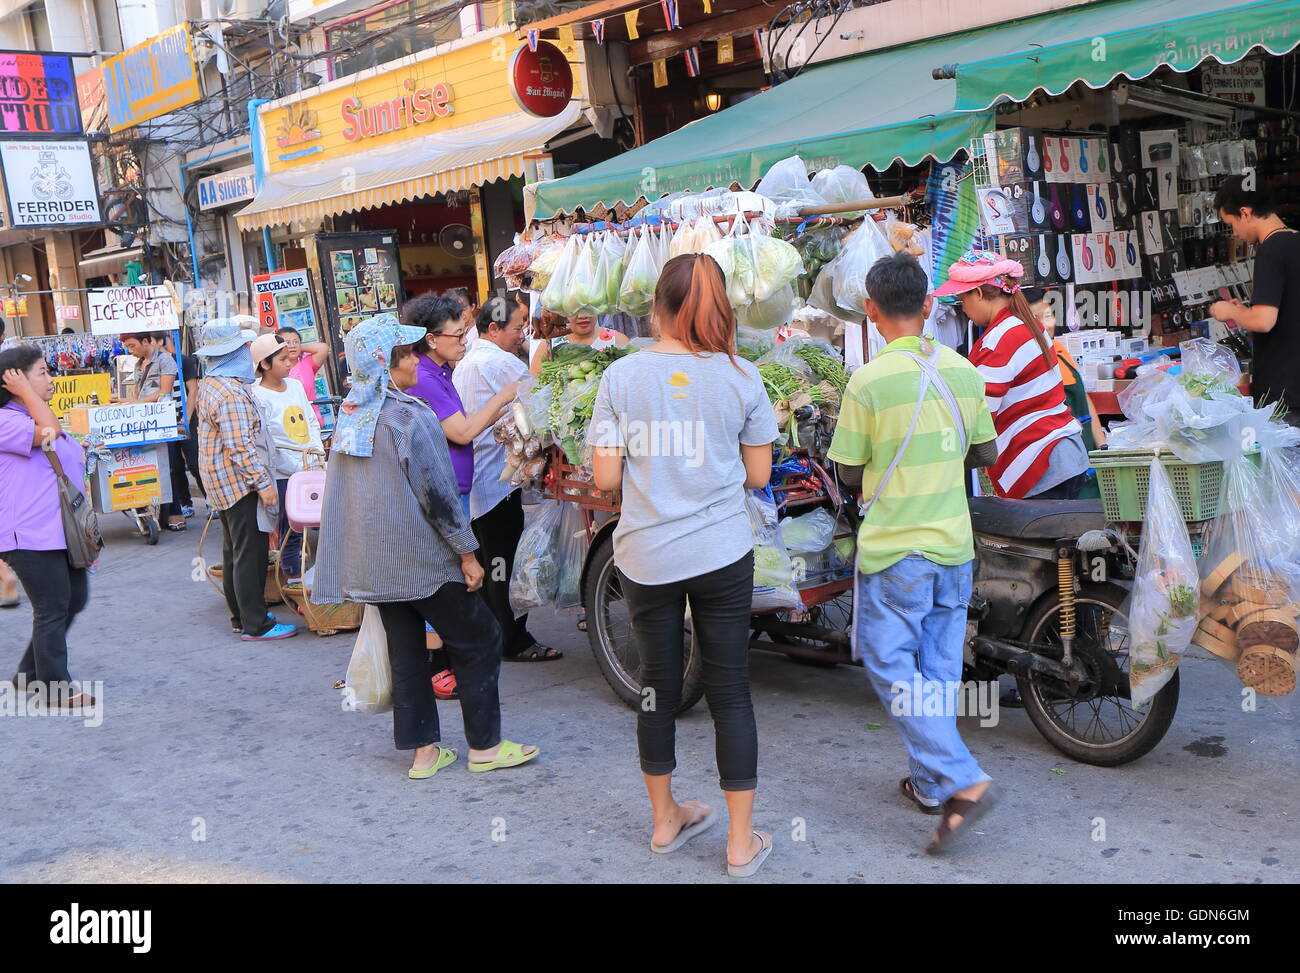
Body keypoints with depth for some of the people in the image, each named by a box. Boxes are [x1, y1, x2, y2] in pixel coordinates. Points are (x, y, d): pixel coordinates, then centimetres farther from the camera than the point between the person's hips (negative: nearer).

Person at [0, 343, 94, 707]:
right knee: (52, 610, -2)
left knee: (75, 599, 16)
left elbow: (75, 457, 30)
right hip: (31, 536, -10)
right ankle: (55, 688, 12)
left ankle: (30, 673, 29)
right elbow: (47, 430, -28)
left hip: (62, 530, 10)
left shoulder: (39, 418, 19)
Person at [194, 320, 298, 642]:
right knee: (250, 552, -6)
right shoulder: (232, 393, -21)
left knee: (234, 551, 16)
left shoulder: (208, 385, 11)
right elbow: (240, 447, -25)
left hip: (220, 482, 11)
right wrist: (263, 482, -21)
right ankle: (254, 625, -2)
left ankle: (241, 616, 25)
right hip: (238, 480, -11)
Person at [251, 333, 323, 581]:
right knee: (291, 529, 0)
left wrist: (318, 450, 4)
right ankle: (293, 576, 11)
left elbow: (312, 421, 18)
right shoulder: (258, 398, -11)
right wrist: (298, 468, -14)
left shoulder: (295, 385, 10)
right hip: (282, 475, -7)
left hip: (310, 469, 7)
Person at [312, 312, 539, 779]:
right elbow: (436, 492, -18)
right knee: (479, 640, 5)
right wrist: (467, 552, -11)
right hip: (420, 557, -8)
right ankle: (484, 746, 10)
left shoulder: (350, 416, 6)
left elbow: (341, 491, 14)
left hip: (372, 560, 8)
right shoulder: (410, 416, -18)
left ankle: (422, 750, 18)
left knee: (405, 649, 13)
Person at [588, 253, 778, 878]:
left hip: (646, 560, 1)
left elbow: (605, 477, -6)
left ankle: (665, 820, 33)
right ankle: (742, 843, 16)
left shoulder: (621, 376, -6)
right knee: (730, 693, 8)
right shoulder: (739, 377, -5)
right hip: (722, 555, -1)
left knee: (658, 688, 15)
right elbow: (758, 475, 0)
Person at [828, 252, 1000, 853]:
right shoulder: (963, 371, 1)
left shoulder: (869, 382, -16)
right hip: (954, 546, 6)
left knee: (891, 667, 3)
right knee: (938, 668, 15)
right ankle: (931, 784, 25)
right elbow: (987, 454, 11)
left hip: (894, 551, -6)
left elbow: (850, 474, -7)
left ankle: (962, 783, -7)